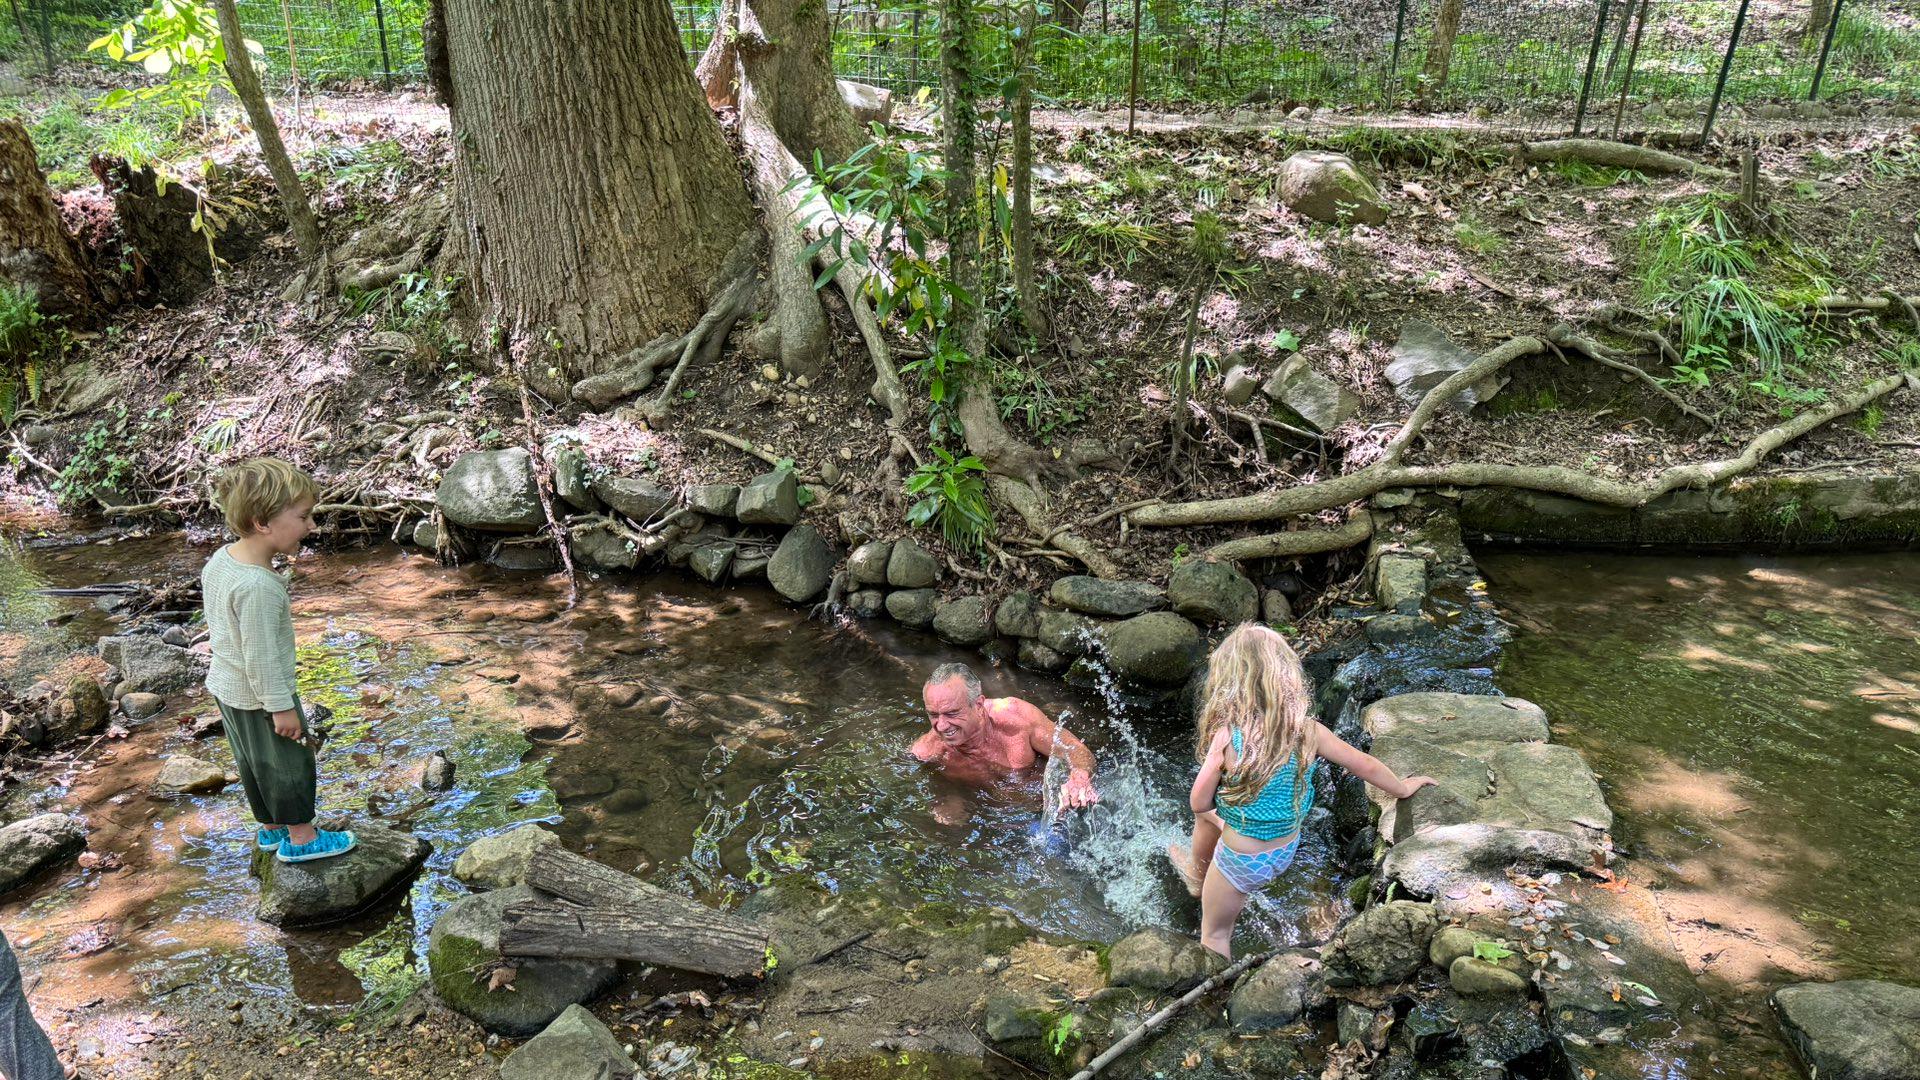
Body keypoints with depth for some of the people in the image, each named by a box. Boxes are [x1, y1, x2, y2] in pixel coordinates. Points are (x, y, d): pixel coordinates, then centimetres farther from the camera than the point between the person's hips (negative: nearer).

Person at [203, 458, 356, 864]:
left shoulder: (219, 561, -4)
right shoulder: (258, 586, -34)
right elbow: (260, 655, -28)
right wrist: (281, 706, -20)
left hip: (226, 687, 9)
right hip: (259, 698, -9)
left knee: (252, 762, 23)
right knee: (289, 763, 9)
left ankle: (271, 828, 41)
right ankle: (300, 838, 25)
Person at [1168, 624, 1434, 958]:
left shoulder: (1228, 737, -31)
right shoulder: (1307, 730, -17)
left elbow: (1199, 802, -19)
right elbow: (1366, 765, -4)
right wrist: (1402, 789, 16)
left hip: (1244, 862, -5)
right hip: (1286, 852, 6)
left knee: (1214, 935, 21)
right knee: (1208, 815, 31)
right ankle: (1198, 879, 57)